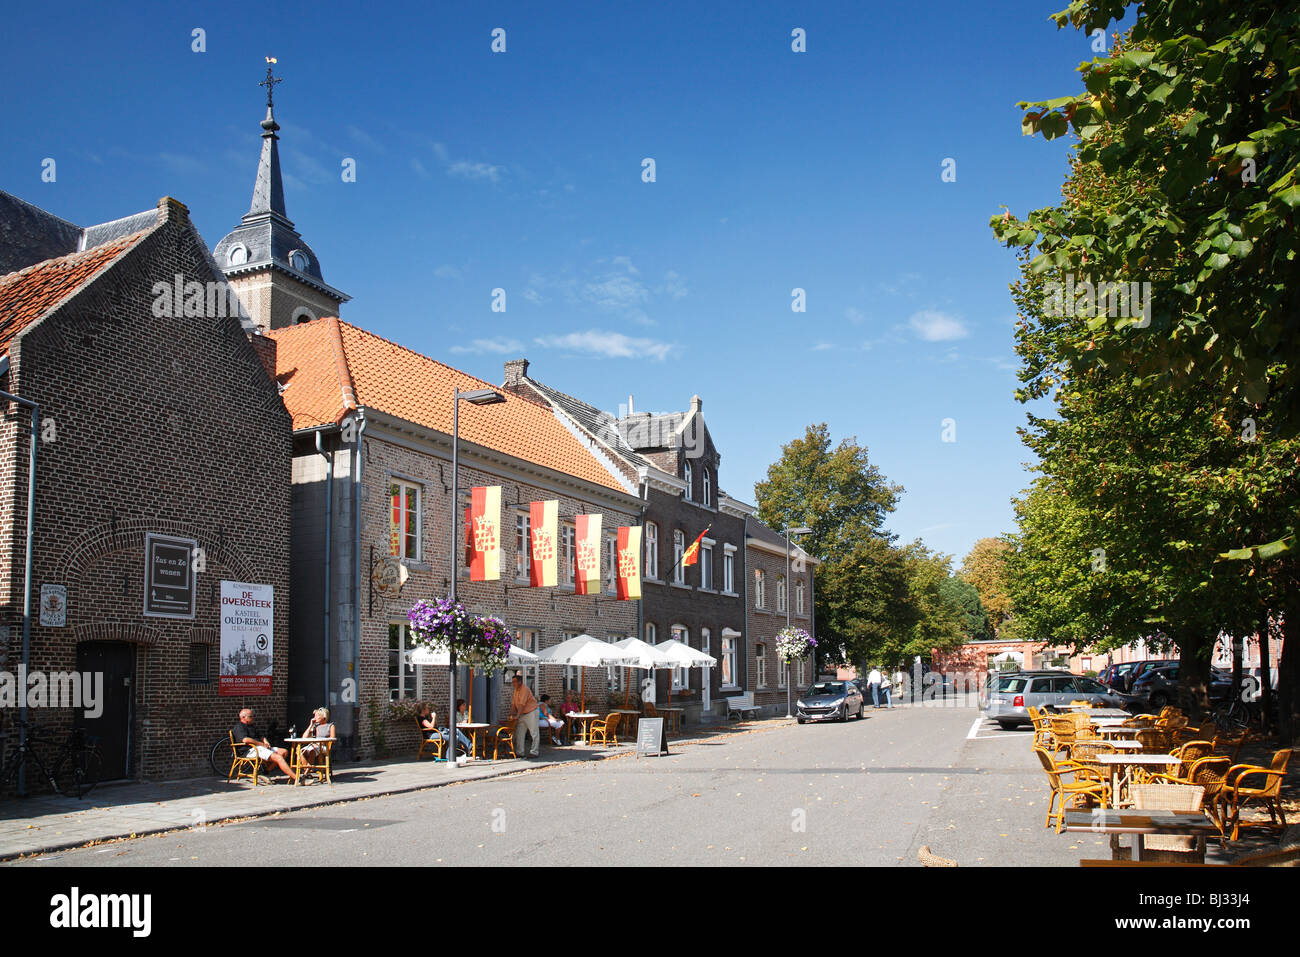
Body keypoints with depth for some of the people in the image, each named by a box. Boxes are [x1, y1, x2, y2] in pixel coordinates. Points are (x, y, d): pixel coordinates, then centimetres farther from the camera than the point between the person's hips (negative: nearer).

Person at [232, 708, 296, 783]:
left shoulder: (252, 726, 27)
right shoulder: (239, 727, -4)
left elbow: (260, 736, 31)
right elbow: (245, 740, -21)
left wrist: (265, 741, 6)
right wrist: (262, 744, -15)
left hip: (260, 748, 10)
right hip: (251, 750, -10)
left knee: (284, 752, -2)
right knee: (278, 757, -25)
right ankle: (295, 778, -32)